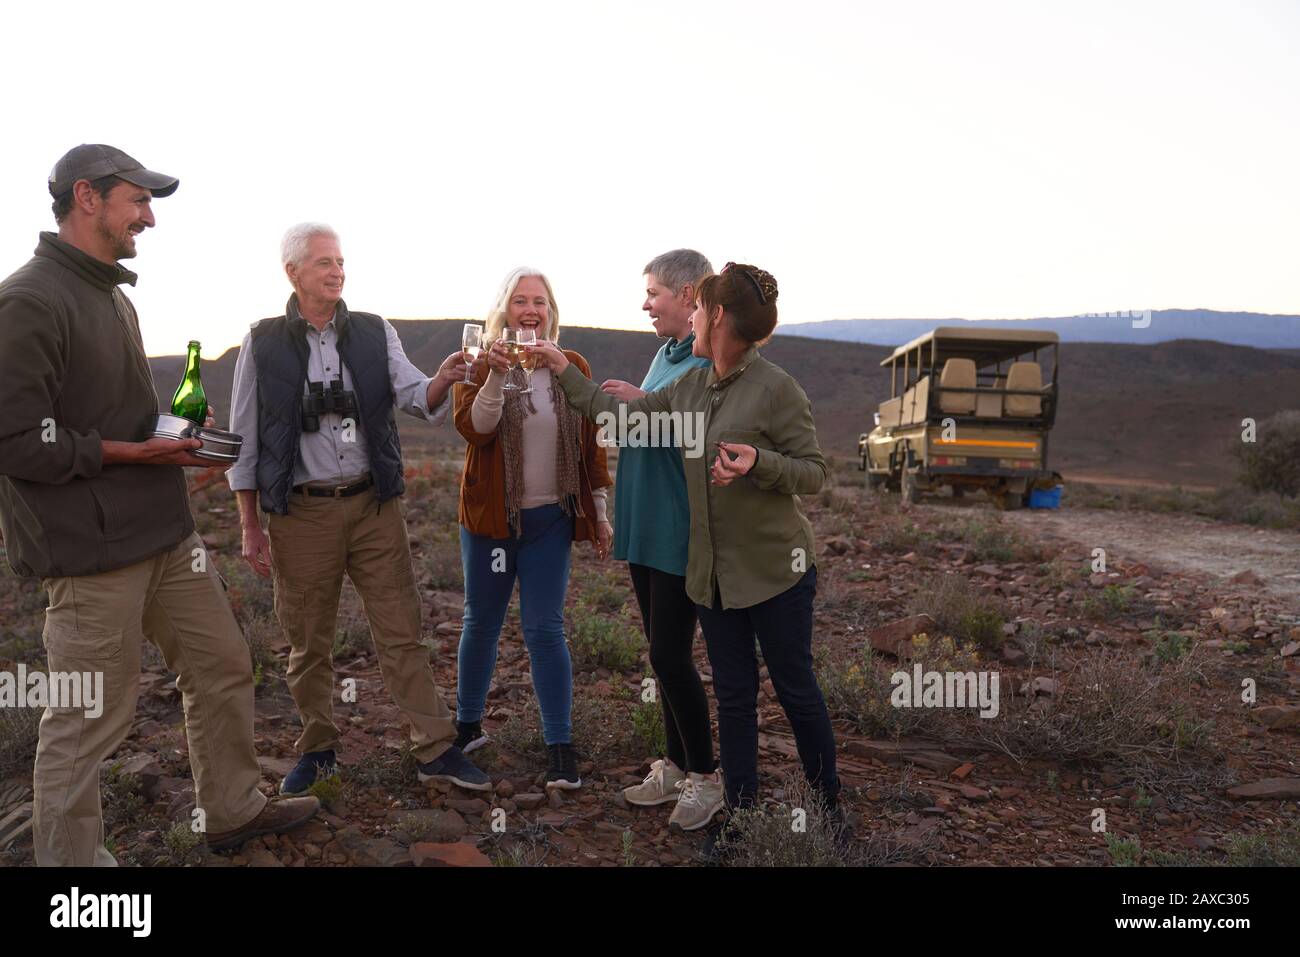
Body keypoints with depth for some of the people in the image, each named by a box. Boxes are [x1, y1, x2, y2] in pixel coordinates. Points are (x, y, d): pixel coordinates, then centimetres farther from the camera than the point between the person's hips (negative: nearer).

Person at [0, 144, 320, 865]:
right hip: (93, 548, -9)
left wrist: (175, 431, 5)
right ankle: (71, 858, 22)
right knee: (89, 722, 3)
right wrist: (136, 451, -15)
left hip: (164, 530, 9)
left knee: (223, 667, 16)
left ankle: (233, 810, 33)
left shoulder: (112, 294, 15)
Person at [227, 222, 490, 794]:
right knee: (308, 643, 11)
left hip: (374, 505, 1)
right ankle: (318, 751, 29)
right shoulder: (263, 343, 2)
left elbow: (415, 398, -5)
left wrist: (443, 380, -29)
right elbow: (244, 439, 4)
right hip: (302, 513, 0)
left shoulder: (375, 333, 6)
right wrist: (250, 527, 1)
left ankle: (436, 750, 11)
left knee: (401, 633, 3)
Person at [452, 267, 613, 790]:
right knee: (481, 623, 11)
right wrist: (496, 375, -31)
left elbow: (589, 442, 9)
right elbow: (472, 429, -18)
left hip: (552, 518, 0)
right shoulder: (481, 363, -2)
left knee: (545, 629, -1)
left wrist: (600, 510, 8)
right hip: (491, 516, 0)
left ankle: (560, 747, 6)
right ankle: (467, 724, 31)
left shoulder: (572, 366, 4)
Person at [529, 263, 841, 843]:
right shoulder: (687, 388, 6)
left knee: (795, 689, 9)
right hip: (713, 571, 6)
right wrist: (565, 373, 17)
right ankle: (740, 810, 28)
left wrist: (758, 462, -28)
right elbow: (622, 416, 13)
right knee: (733, 695, 14)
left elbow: (814, 472, -11)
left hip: (774, 569, -6)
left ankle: (828, 808, 29)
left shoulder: (775, 388, -14)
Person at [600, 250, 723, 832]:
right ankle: (675, 766, 28)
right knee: (662, 652, 14)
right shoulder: (665, 353, 13)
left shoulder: (712, 358, -14)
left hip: (680, 532, -8)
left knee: (669, 654, -3)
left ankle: (705, 778, 15)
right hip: (646, 527, 9)